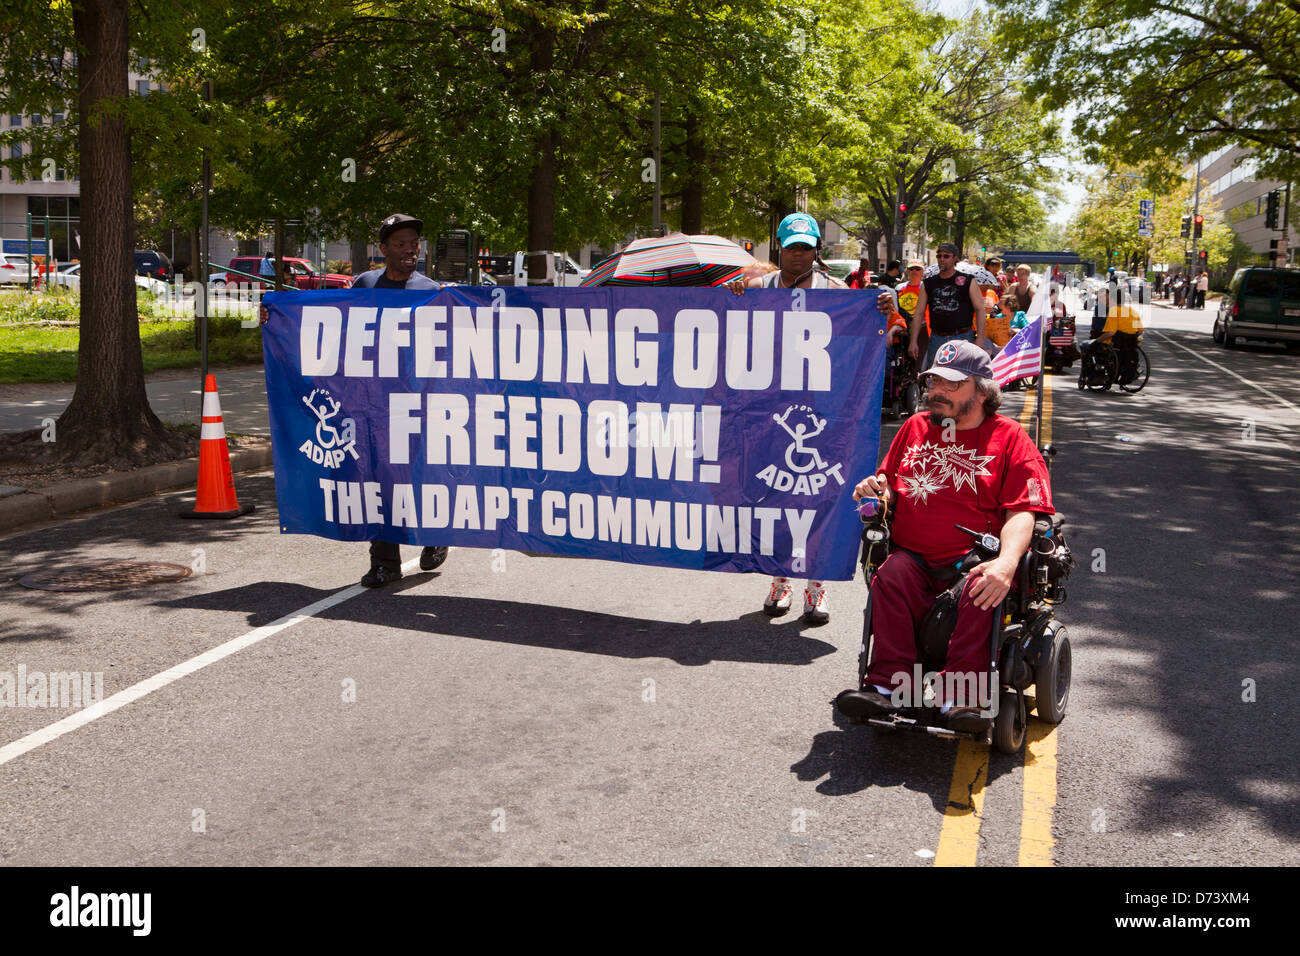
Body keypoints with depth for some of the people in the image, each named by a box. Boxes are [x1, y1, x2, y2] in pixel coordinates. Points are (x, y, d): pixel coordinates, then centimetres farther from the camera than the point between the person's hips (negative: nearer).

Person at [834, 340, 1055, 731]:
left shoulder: (1009, 438, 6)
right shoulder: (915, 427, 19)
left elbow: (1022, 512, -4)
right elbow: (890, 489, 28)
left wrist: (1007, 561, -24)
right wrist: (877, 492, 1)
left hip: (976, 559, -3)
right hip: (914, 556, 3)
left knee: (981, 592, -35)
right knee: (891, 577, -30)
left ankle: (959, 695, -35)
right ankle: (889, 683, -33)